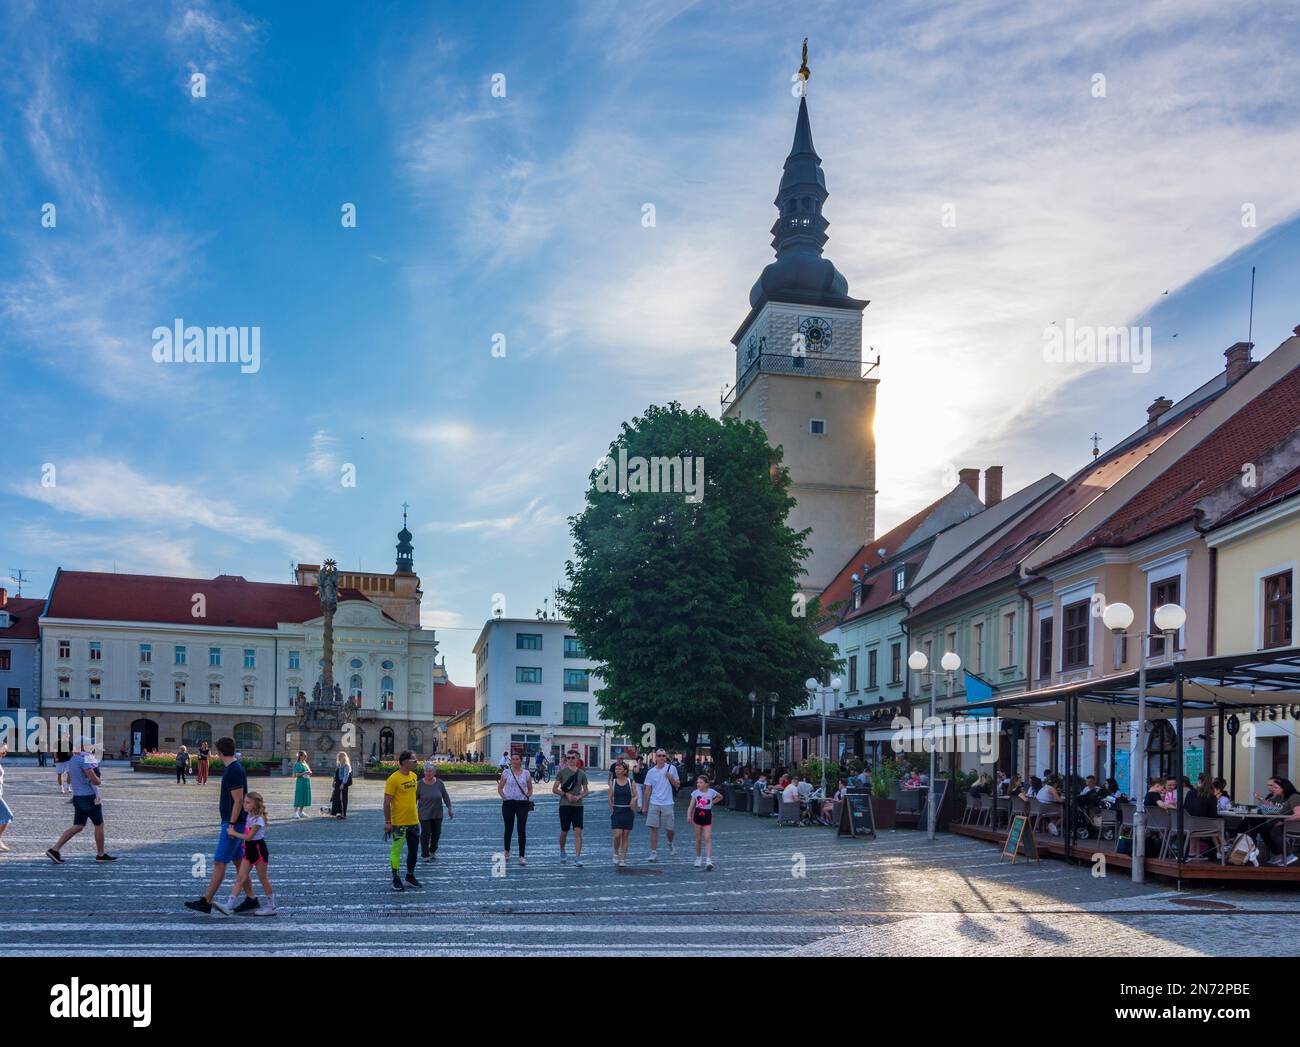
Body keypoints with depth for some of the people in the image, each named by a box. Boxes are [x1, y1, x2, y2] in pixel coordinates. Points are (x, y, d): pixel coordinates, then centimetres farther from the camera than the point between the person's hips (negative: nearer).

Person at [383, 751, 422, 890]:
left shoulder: (414, 776, 7)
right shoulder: (393, 779, -16)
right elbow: (387, 802, -15)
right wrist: (387, 822, -15)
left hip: (414, 821, 7)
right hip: (399, 822, -7)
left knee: (414, 851, 15)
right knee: (396, 850, 4)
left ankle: (410, 876, 30)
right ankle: (395, 879, 14)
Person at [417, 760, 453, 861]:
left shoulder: (440, 783, -3)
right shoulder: (420, 784, -9)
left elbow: (445, 796, 5)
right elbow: (415, 798, -3)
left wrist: (449, 808, 4)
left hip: (437, 814, 3)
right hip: (425, 814, -3)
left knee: (437, 833, 10)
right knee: (426, 833, 1)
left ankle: (433, 851, 30)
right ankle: (425, 854, 15)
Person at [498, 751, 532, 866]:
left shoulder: (526, 774, 6)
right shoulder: (506, 772, 3)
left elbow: (530, 789, 14)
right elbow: (500, 788, 5)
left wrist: (528, 796, -4)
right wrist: (503, 797, -7)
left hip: (522, 804, 0)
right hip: (508, 803, 0)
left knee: (522, 830, -5)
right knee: (508, 829, 10)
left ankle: (522, 856, -3)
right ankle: (507, 851, 33)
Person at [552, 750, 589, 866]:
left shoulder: (582, 773, 8)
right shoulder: (562, 772, 1)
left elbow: (586, 791, 12)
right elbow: (554, 789, 0)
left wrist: (579, 796, -9)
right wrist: (566, 795, -13)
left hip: (578, 805, 1)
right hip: (565, 805, -1)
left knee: (578, 832, -9)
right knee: (564, 831, 8)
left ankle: (577, 858, -11)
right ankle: (562, 853, 32)